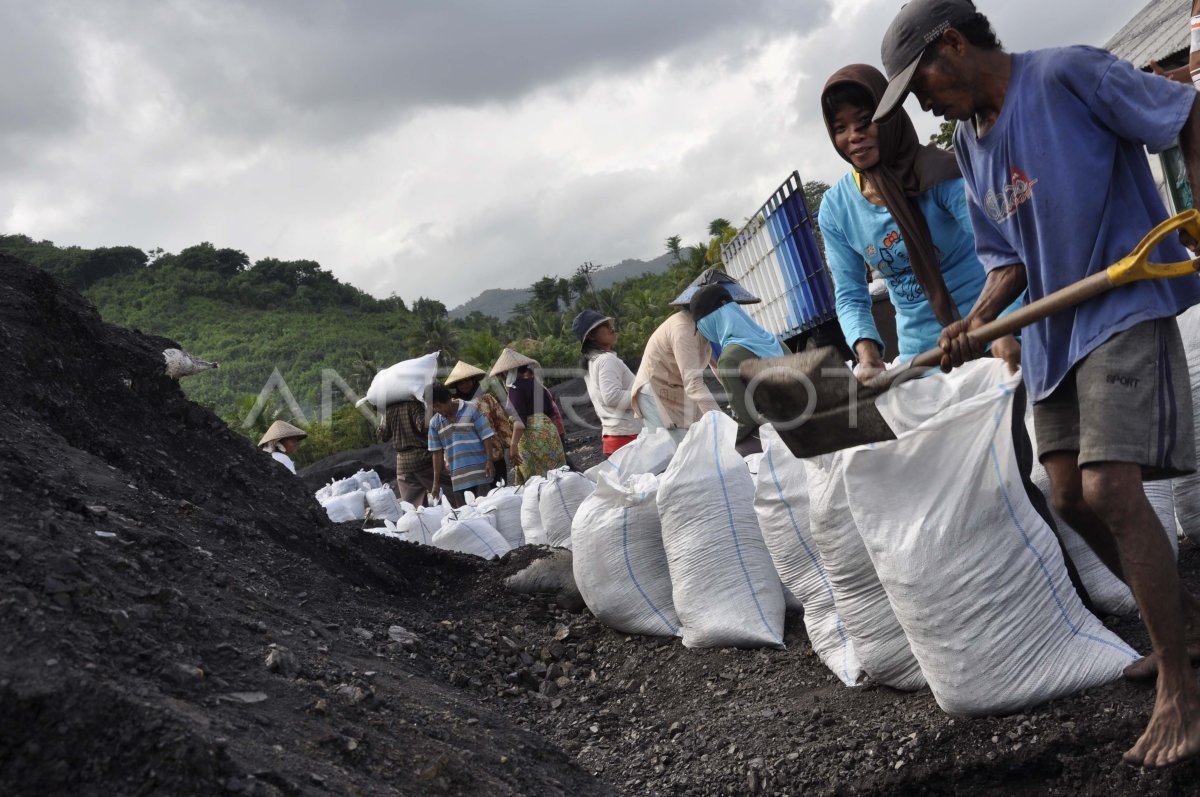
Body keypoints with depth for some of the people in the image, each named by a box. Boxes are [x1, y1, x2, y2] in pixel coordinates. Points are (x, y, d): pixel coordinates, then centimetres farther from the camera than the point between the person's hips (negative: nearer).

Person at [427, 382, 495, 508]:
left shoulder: (471, 410, -4)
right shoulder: (435, 423, 6)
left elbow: (486, 437, -2)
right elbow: (437, 453, 9)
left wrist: (489, 461, -10)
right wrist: (436, 482, 8)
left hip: (479, 474, -3)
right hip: (457, 479, 3)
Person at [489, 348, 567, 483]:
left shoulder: (516, 388, -6)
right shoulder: (538, 386, 16)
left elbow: (519, 419, -17)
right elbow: (553, 413, 17)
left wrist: (513, 445, -22)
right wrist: (559, 438, 22)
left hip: (531, 438, -8)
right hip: (550, 433, 8)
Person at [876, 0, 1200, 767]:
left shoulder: (1068, 73, -11)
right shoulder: (969, 143, 11)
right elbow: (1009, 256, 11)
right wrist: (979, 319, -6)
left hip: (1125, 308, -8)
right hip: (1053, 327, 8)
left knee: (1110, 489, -17)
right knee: (1070, 496, 9)